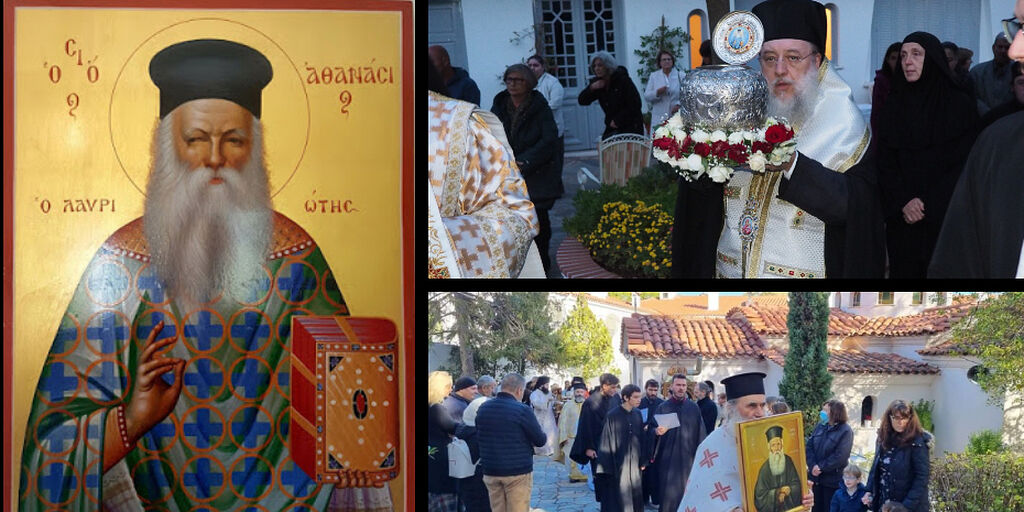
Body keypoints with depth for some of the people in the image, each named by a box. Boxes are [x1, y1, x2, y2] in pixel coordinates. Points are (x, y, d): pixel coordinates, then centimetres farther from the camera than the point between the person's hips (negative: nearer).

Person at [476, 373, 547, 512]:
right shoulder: (522, 410, -14)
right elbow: (540, 440, -8)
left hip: (490, 471, 6)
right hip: (518, 471, -6)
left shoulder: (483, 408, 5)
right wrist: (542, 436, 14)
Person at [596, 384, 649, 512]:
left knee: (635, 498, 9)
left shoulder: (637, 414, 4)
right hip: (618, 464, -5)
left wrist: (643, 461, 8)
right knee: (619, 500, -1)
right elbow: (606, 440, -10)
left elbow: (641, 438, 11)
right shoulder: (613, 416, -11)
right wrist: (607, 466, -12)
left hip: (634, 464, 5)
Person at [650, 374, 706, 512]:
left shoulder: (694, 408, 5)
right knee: (667, 492, 0)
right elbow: (651, 428, 0)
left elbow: (701, 433, 6)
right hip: (667, 458, -1)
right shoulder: (662, 408, 3)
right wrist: (656, 431, -22)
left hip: (688, 458, 1)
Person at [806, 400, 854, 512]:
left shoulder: (845, 431, -11)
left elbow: (840, 456, -19)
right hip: (816, 477, 6)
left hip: (833, 479, -6)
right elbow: (809, 447, 2)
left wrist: (821, 467, -18)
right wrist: (813, 466, -13)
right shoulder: (820, 426, 7)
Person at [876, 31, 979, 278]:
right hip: (903, 218, 2)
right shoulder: (894, 105, 7)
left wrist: (929, 205, -11)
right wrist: (903, 202, -12)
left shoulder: (959, 103, -1)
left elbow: (965, 162, -4)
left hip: (945, 216, -2)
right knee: (904, 270, 2)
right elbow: (885, 159, 3)